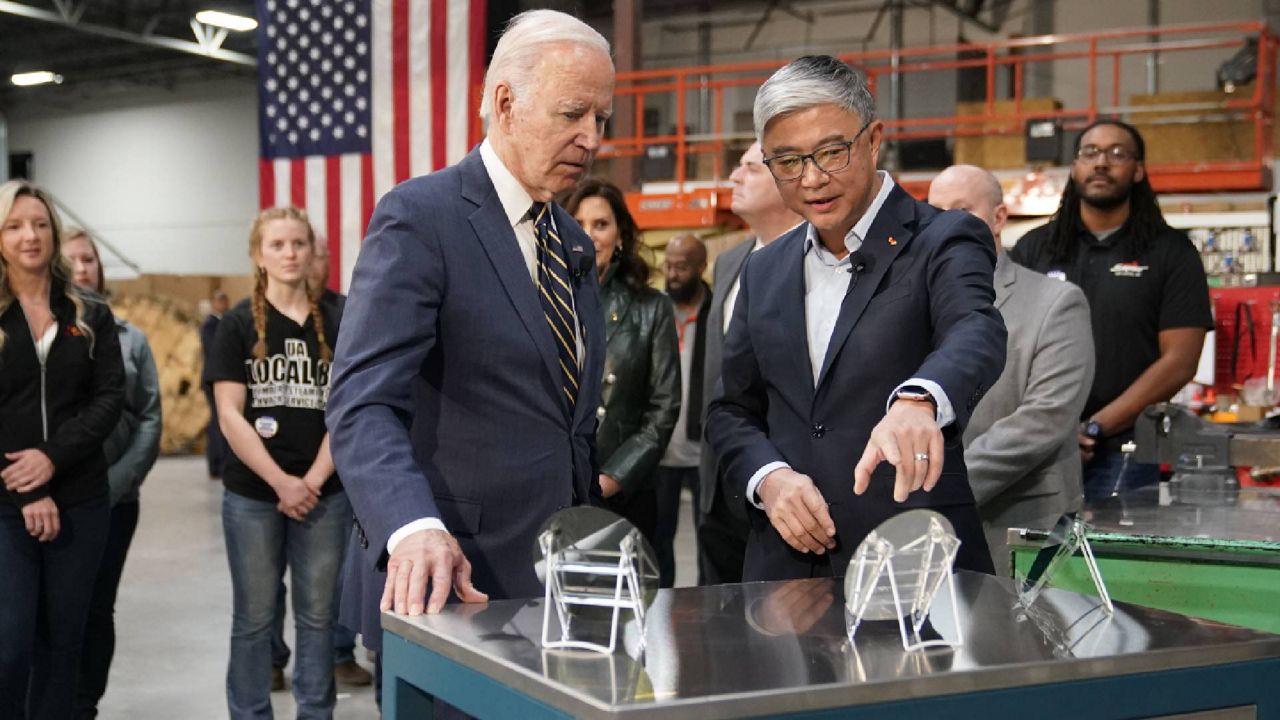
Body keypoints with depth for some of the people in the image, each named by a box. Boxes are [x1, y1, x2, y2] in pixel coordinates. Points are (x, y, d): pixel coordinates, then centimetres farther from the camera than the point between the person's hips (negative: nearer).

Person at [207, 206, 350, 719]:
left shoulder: (335, 325, 6)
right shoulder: (239, 325, 1)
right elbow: (230, 415, -5)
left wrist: (314, 480, -9)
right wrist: (280, 482, -11)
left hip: (323, 493, 2)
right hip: (252, 494, -1)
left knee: (317, 615, 7)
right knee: (253, 617, 6)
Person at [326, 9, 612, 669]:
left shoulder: (575, 243, 13)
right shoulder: (419, 216, -11)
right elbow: (364, 407, -22)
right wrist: (415, 529, -37)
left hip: (555, 585, 7)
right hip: (446, 587, -7)